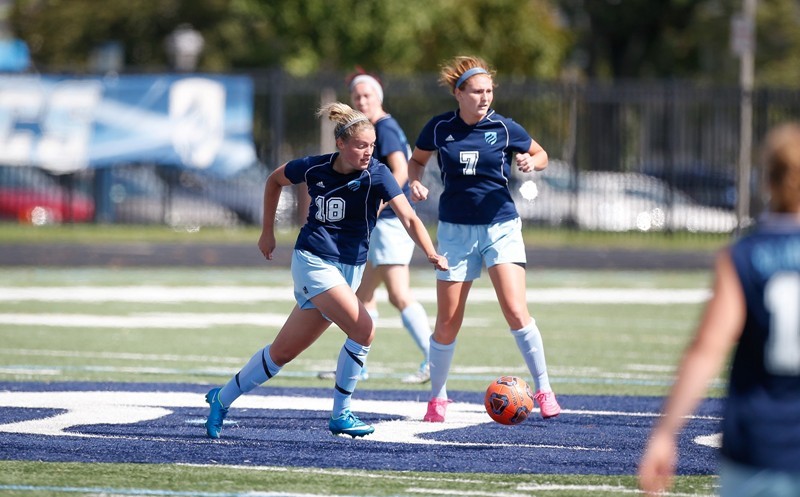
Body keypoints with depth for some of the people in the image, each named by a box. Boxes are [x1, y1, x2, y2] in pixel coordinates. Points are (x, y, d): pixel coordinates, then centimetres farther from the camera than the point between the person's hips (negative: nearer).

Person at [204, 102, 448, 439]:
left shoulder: (376, 175, -9)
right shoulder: (314, 168, -5)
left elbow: (409, 218, -20)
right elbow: (275, 180, 16)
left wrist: (431, 253, -37)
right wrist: (267, 231, 18)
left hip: (349, 269, 2)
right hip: (313, 261, -2)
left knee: (283, 352, 8)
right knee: (363, 330, -22)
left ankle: (222, 398, 26)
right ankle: (340, 417, -9)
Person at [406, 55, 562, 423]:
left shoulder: (503, 128, -5)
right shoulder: (439, 128, -2)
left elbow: (540, 153, 11)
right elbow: (416, 160, 16)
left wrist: (531, 162, -12)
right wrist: (415, 182, -5)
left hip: (500, 227, -1)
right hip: (456, 230, 1)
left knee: (516, 313, -15)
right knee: (447, 323, 3)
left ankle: (543, 390, -5)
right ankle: (437, 398, 20)